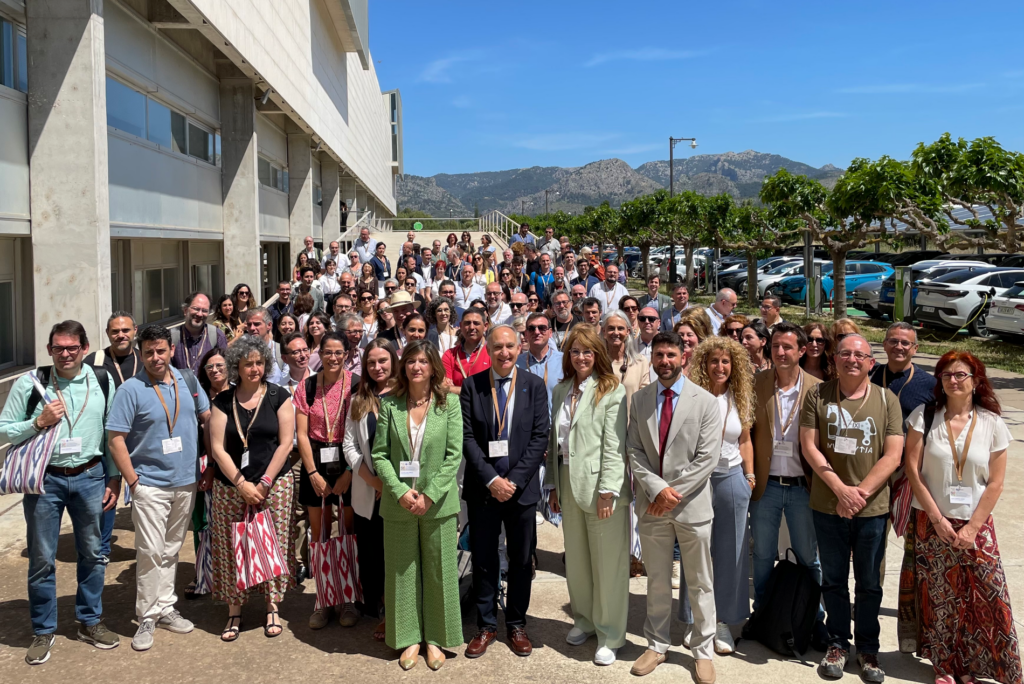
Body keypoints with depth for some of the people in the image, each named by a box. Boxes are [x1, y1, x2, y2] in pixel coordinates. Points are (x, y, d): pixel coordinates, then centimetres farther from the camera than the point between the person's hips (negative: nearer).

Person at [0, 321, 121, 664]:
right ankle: (43, 632, 24)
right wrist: (39, 422, -18)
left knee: (92, 553, 12)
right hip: (45, 480, -1)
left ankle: (90, 622, 30)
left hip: (90, 477, 2)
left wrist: (114, 478, 2)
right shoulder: (29, 383, -6)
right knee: (42, 558, 8)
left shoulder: (102, 380, -1)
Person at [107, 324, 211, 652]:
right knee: (150, 552, -4)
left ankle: (165, 608, 26)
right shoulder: (131, 389, -10)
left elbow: (208, 419, 12)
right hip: (150, 484, -4)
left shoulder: (187, 381, 4)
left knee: (171, 550, 15)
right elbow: (116, 439, -11)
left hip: (186, 482, 5)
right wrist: (133, 480, -14)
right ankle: (147, 618, 9)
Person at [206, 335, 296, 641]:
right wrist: (241, 484, -9)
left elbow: (285, 443, -4)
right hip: (230, 487, 1)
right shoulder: (223, 401, 3)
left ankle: (273, 607, 17)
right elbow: (217, 448, -1)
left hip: (274, 484, -1)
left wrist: (264, 483, -9)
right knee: (231, 547, 3)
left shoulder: (278, 396, -1)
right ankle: (234, 611, 17)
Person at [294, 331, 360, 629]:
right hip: (315, 464, 2)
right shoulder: (307, 387, 4)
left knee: (349, 533, 2)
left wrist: (349, 473, -11)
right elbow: (301, 434, 2)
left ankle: (349, 599, 14)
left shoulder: (357, 384, -4)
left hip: (348, 464, -2)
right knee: (319, 536, 7)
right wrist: (313, 473, -5)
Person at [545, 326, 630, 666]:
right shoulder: (560, 391, 10)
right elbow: (554, 440, 13)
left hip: (600, 484, -6)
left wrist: (608, 491, -17)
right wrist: (553, 484, 11)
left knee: (608, 562, 2)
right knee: (575, 558, 15)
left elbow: (614, 445, -13)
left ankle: (610, 635, 17)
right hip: (568, 483, 6)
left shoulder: (612, 391, -8)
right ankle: (584, 619, 34)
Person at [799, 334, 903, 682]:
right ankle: (837, 643, 28)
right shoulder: (818, 396, -1)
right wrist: (840, 489, -16)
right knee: (833, 580, 13)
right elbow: (809, 446, -6)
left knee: (869, 584, 11)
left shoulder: (886, 400, 0)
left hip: (872, 508, 0)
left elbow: (893, 455, -5)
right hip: (828, 506, 0)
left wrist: (861, 491, -16)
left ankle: (868, 649, 26)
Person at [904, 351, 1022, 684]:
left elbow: (995, 483, -1)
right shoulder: (924, 416, -3)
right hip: (932, 523, 0)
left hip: (976, 526, 1)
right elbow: (912, 470, -6)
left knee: (987, 598, -2)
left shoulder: (991, 423, -1)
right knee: (939, 598, 5)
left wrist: (973, 528, -7)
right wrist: (937, 518, -9)